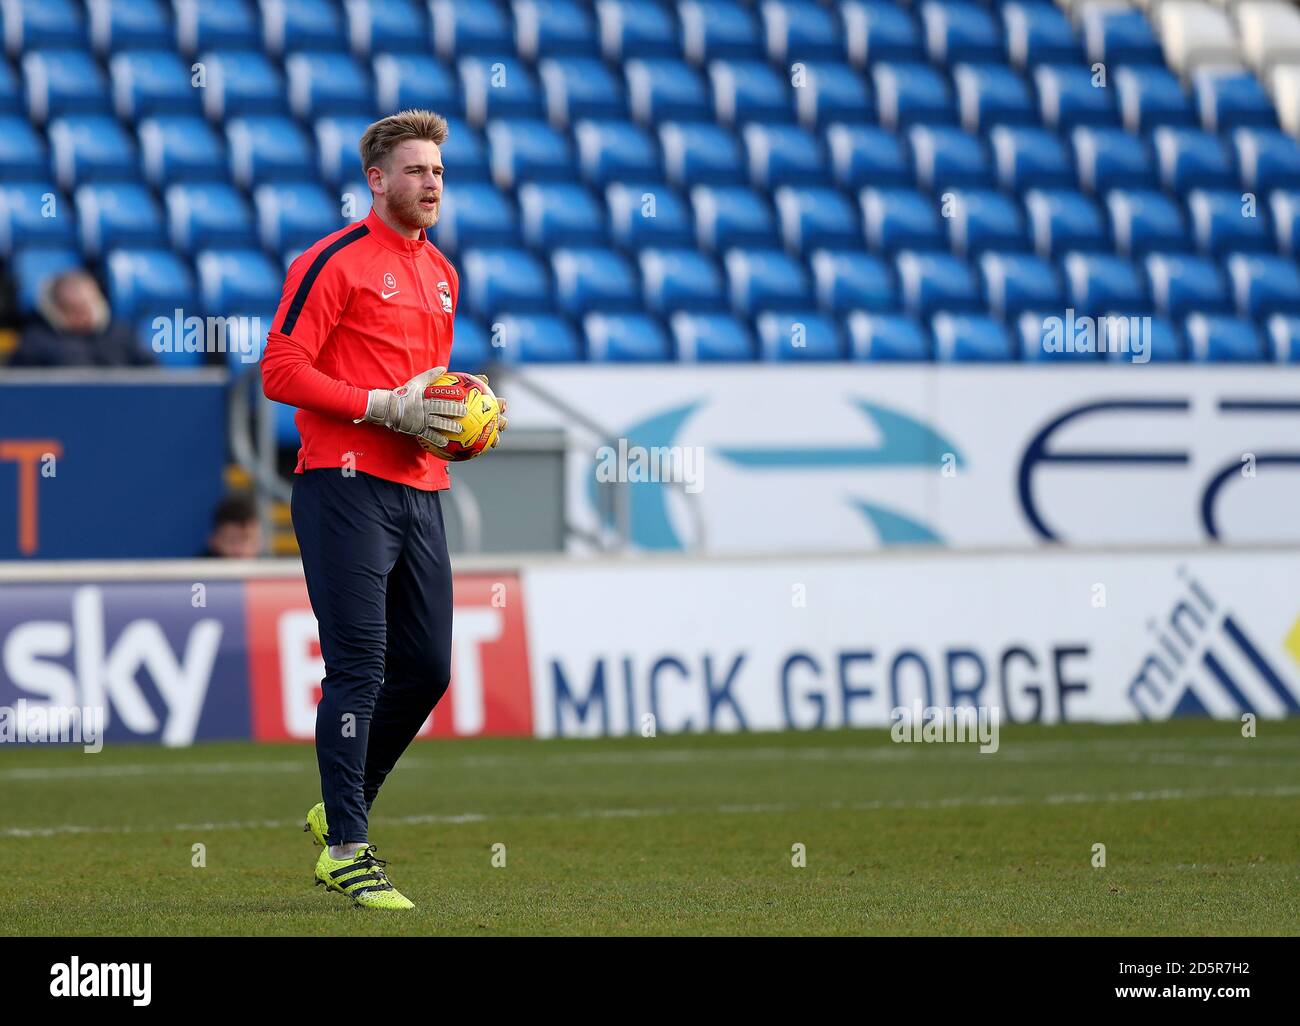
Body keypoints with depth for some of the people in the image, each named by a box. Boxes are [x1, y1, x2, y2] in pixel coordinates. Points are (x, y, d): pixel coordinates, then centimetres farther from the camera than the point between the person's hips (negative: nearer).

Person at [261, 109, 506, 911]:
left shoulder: (441, 274, 18)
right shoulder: (335, 262, -6)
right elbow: (281, 369, -12)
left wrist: (456, 411, 8)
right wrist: (386, 407, -17)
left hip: (420, 491, 8)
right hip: (347, 487, -8)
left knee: (426, 669, 8)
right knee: (358, 670, -9)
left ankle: (342, 808, 25)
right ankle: (346, 846, -4)